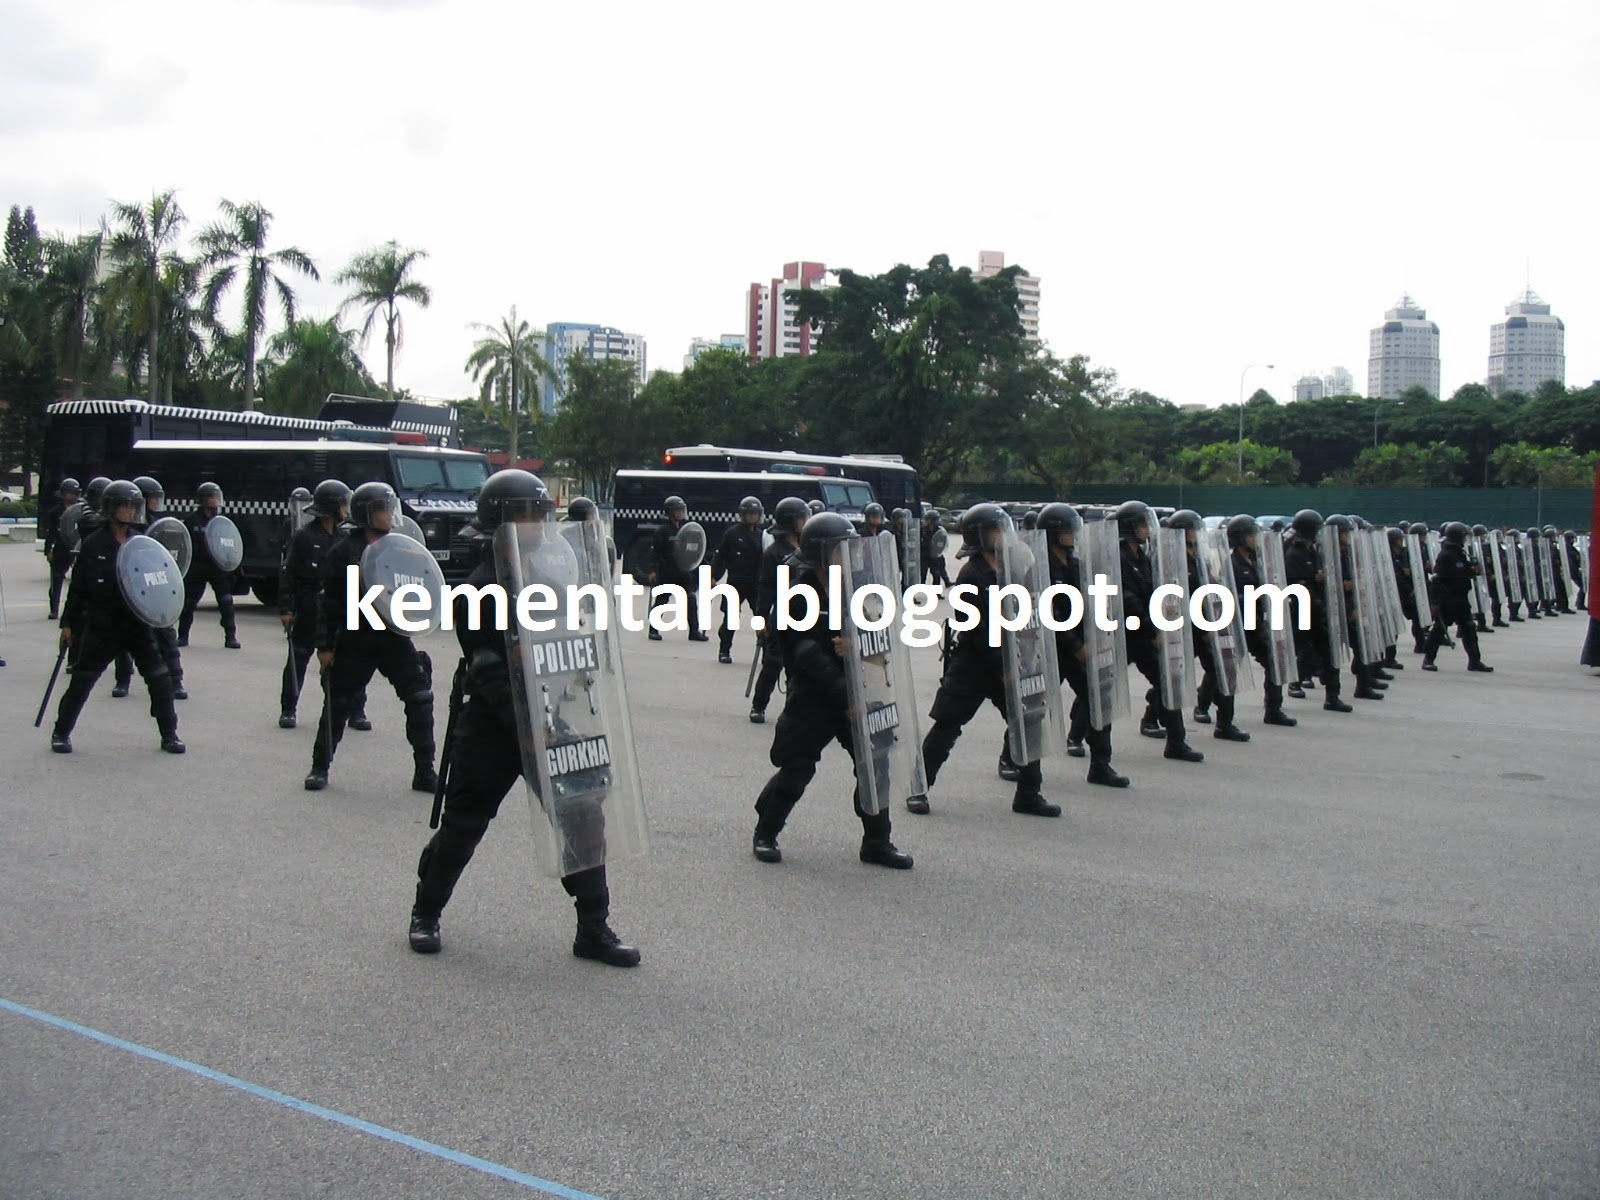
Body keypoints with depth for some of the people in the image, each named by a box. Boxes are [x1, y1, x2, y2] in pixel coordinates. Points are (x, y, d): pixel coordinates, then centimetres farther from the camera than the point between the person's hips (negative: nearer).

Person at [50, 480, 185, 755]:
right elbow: (78, 587, 0)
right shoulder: (93, 544, -5)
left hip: (138, 623, 3)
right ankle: (61, 732, 21)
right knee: (82, 680, 5)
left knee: (159, 678, 1)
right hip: (102, 624, -2)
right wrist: (68, 623, 0)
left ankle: (169, 735, 12)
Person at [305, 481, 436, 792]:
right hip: (355, 638, -3)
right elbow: (330, 601, -4)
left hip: (394, 636, 3)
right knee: (339, 703, 7)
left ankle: (424, 772, 3)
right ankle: (320, 767, 24)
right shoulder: (344, 551, -6)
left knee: (420, 698, -5)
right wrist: (325, 645, -6)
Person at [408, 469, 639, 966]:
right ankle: (426, 913, 27)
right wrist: (528, 727, -28)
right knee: (463, 823, 5)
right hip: (493, 726, -5)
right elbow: (490, 673, -20)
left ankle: (593, 928, 11)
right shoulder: (480, 589, -12)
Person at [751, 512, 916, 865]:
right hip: (812, 695, -5)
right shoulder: (800, 595, -13)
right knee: (796, 770, 0)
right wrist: (844, 693, -27)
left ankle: (876, 842, 15)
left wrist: (855, 645, -22)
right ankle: (765, 833, 21)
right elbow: (807, 653, -20)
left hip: (854, 688, 5)